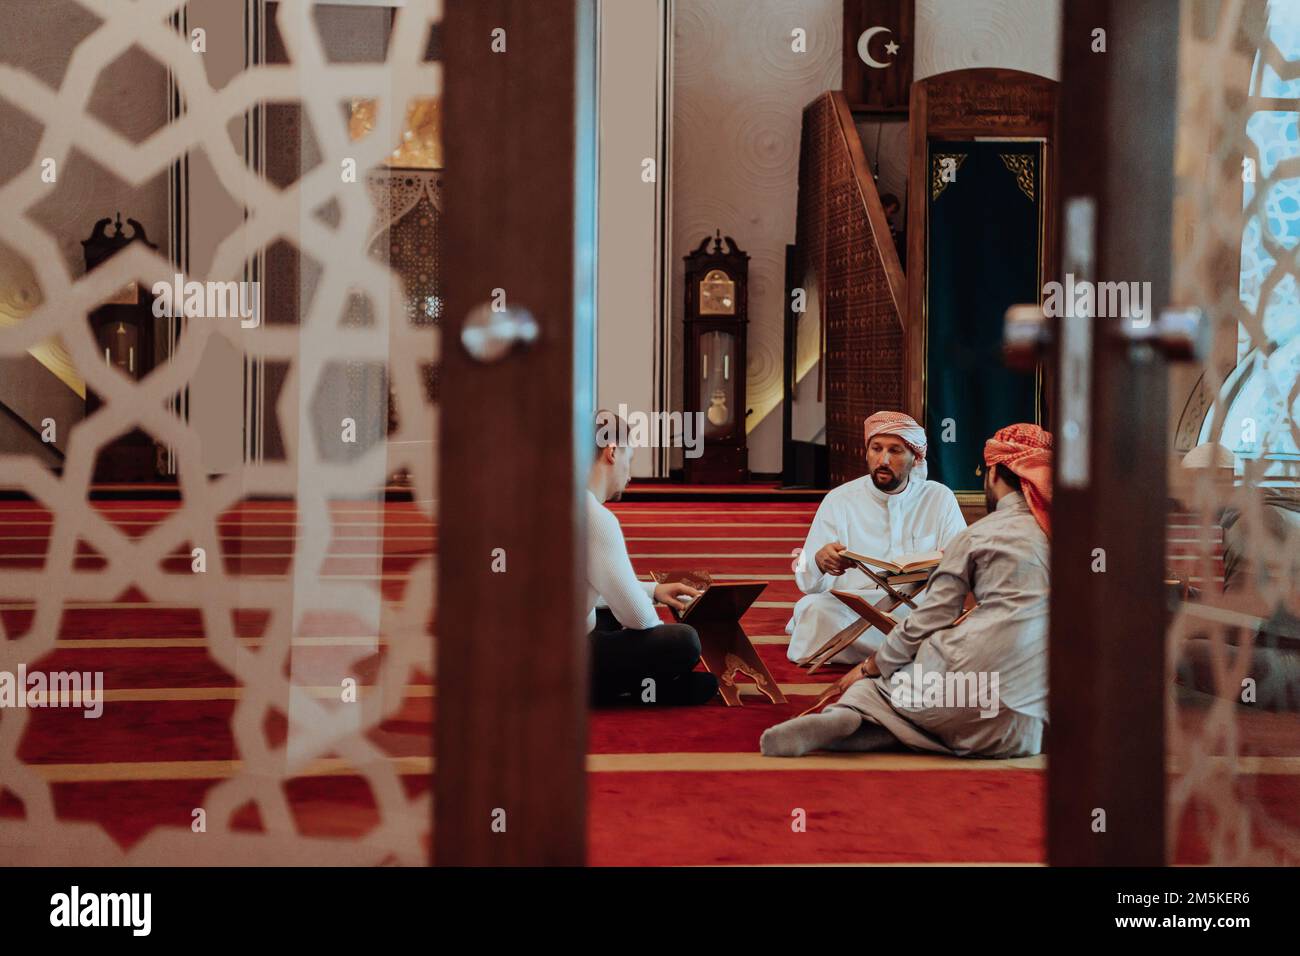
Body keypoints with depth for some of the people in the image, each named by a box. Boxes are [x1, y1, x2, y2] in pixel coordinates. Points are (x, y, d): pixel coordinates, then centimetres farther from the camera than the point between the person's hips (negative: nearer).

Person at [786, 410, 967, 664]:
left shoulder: (940, 498, 8)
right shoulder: (838, 500, 5)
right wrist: (820, 562, -28)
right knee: (814, 609, -34)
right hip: (849, 610, 0)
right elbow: (807, 582, -2)